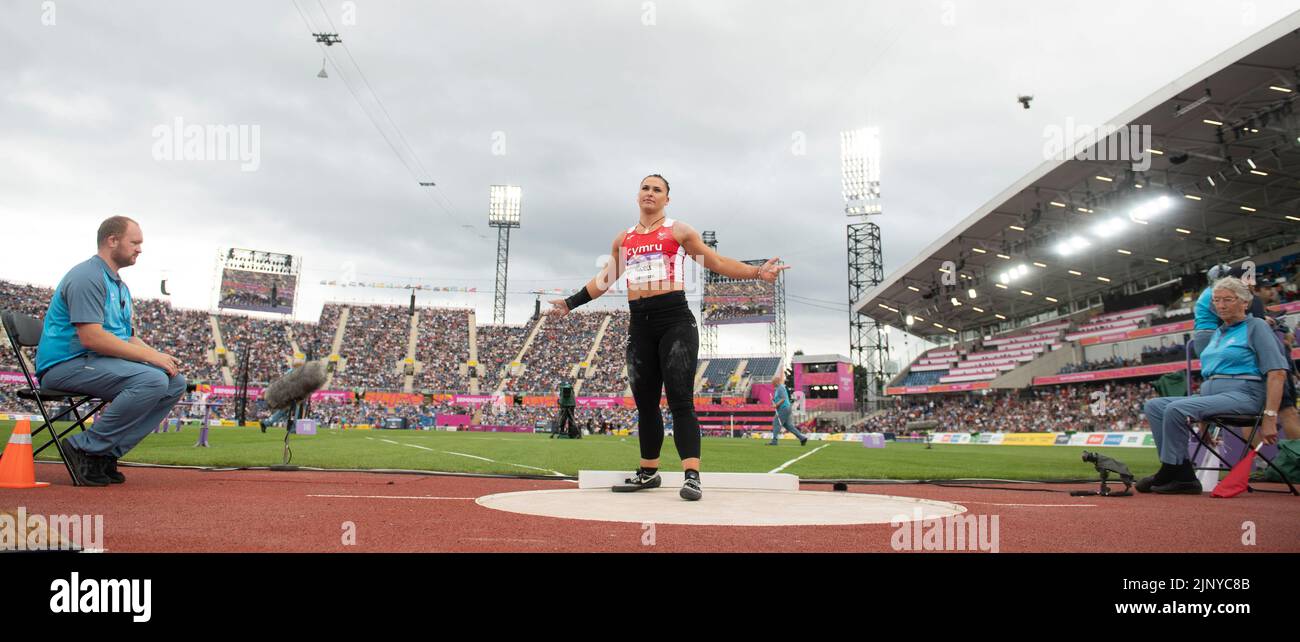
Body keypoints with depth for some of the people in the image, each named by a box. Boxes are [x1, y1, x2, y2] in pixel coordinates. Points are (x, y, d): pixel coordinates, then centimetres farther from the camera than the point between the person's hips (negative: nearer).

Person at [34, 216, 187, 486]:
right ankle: (85, 448, -15)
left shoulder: (120, 286, 21)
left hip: (104, 362, 10)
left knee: (176, 381, -4)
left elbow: (129, 337, 17)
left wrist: (161, 357, -3)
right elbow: (91, 337, -23)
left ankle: (107, 453, -5)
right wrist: (150, 356, -21)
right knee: (152, 380, -29)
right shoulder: (87, 277, -12)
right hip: (66, 365, -10)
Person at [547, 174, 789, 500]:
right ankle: (648, 472, 21)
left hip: (675, 321, -4)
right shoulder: (623, 239, 17)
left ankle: (692, 476, -16)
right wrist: (570, 303, 28)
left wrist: (757, 272, -8)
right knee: (644, 402, 9)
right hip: (639, 325, 5)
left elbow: (718, 262, 4)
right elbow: (604, 279, 26)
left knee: (680, 400, -12)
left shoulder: (679, 231, 5)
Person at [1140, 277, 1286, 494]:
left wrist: (1270, 417, -18)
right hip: (1208, 393, 8)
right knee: (1153, 406, -9)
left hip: (1241, 394, -8)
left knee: (1175, 409, -29)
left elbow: (1277, 372, -9)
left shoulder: (1255, 327, 0)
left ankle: (1169, 473, -17)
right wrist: (1202, 420, 18)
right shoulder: (1218, 333, 23)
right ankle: (1183, 476, -17)